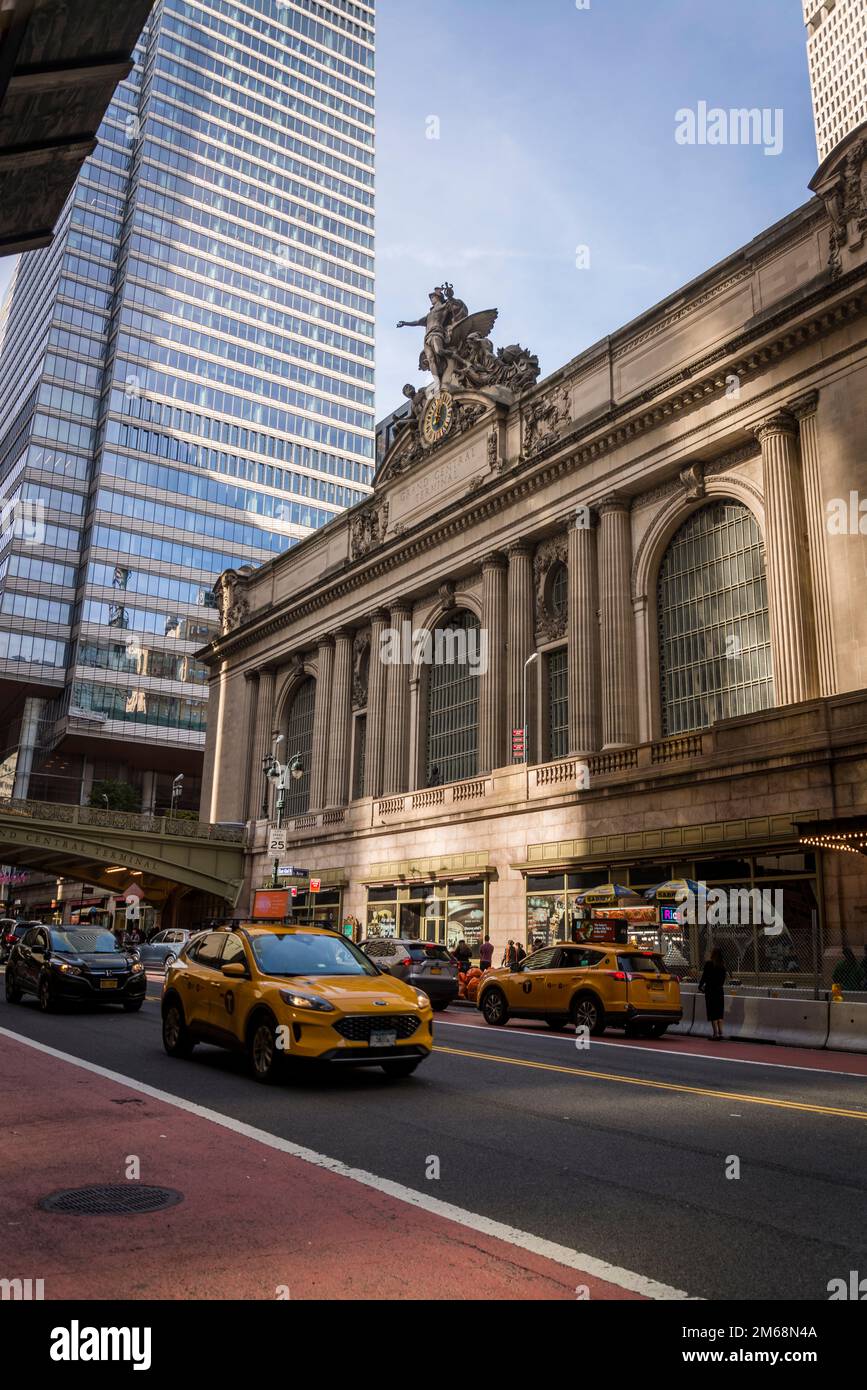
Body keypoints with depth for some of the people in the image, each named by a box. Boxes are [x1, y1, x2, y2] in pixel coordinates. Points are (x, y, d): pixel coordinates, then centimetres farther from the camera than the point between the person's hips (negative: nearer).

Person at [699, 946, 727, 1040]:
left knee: (713, 1014, -1)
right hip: (720, 991, 5)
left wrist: (700, 987, 7)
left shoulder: (708, 964, -11)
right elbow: (722, 980, 12)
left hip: (710, 991, -5)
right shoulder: (722, 966, 5)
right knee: (719, 1013, 11)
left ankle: (716, 1033, -4)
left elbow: (704, 977, -9)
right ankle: (720, 1032, 7)